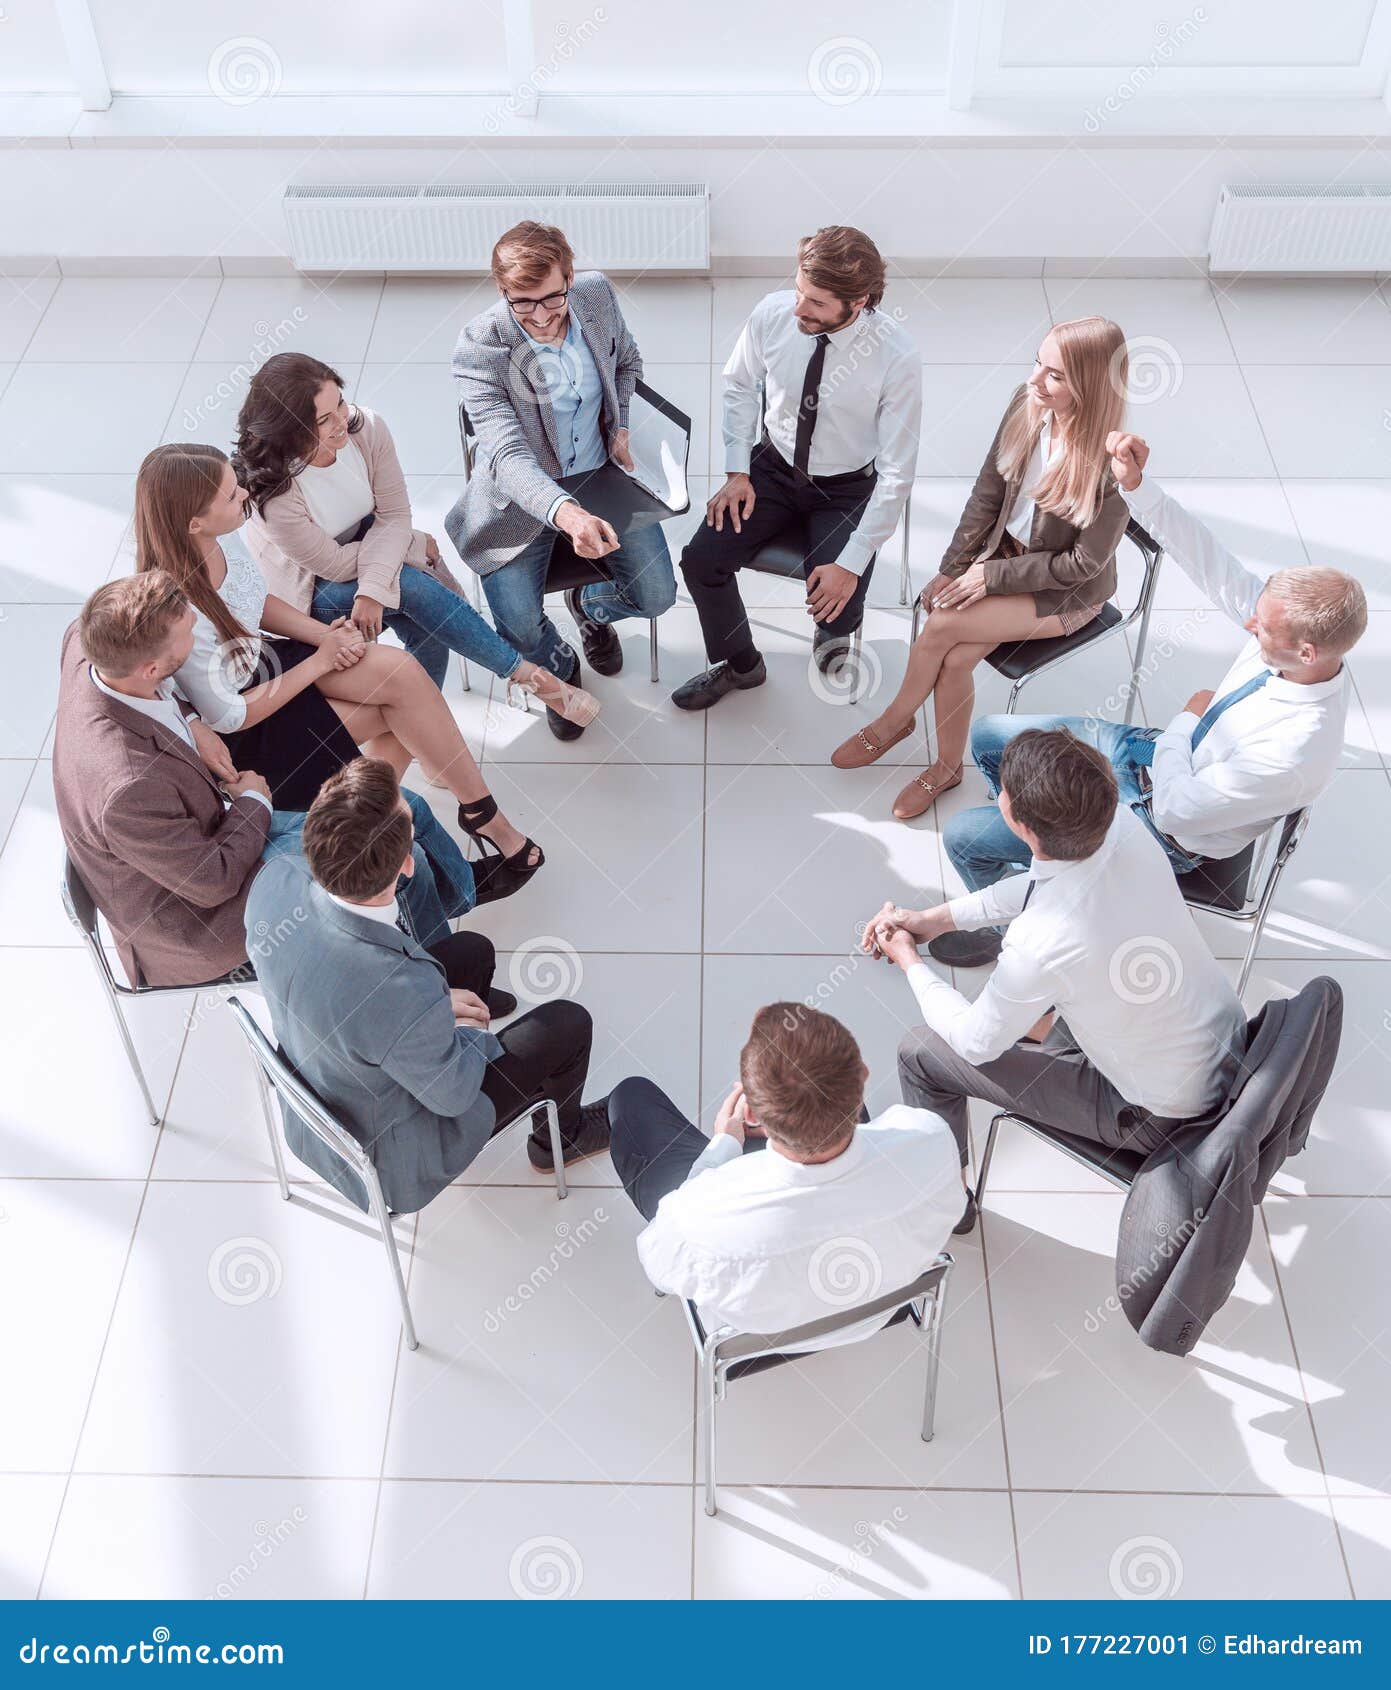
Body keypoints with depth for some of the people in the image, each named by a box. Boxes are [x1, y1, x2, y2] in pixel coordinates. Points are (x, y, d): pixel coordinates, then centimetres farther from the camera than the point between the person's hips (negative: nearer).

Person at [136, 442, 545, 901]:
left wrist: (323, 633, -9)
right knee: (402, 709, -13)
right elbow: (229, 717, -23)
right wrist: (320, 661, -16)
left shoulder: (222, 537, -12)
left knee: (402, 674, -14)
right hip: (242, 740, -7)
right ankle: (484, 815, 7)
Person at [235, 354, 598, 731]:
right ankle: (524, 674, -17)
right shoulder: (272, 489, -31)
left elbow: (394, 515, -14)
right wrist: (416, 545, -13)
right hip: (310, 589, -4)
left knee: (428, 631, -25)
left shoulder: (367, 428, -20)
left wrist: (373, 589, -30)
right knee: (414, 586, -28)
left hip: (366, 543, 4)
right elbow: (332, 564, -21)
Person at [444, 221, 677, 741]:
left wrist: (620, 427, 2)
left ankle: (590, 606, 30)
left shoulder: (597, 294, -10)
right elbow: (508, 454, -36)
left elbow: (627, 362, 14)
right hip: (523, 496, -4)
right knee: (519, 630, -17)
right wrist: (565, 513, -54)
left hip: (600, 475, 4)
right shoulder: (480, 348, -26)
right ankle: (561, 667, 22)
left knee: (656, 595, -8)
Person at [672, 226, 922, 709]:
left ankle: (831, 633, 19)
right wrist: (737, 472, -5)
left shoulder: (897, 357, -27)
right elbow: (739, 386, 3)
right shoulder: (772, 313, -18)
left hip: (848, 489, -3)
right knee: (702, 560, -15)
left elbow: (897, 474, -21)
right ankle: (738, 665, 14)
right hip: (773, 469, 3)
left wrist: (852, 563, -23)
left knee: (836, 606, -23)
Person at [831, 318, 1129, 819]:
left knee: (941, 626, -21)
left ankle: (894, 721, 7)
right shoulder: (1027, 406, -12)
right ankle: (947, 767, 6)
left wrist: (992, 576, -17)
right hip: (1005, 550, 5)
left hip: (1066, 592, -5)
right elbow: (988, 492, 0)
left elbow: (1082, 564, -20)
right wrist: (952, 567, -3)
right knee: (955, 659, -19)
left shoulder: (1110, 464, -29)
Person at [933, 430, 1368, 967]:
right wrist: (1138, 486, -26)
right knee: (987, 736, 14)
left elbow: (1175, 813, -29)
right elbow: (1214, 565, -16)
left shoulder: (1294, 752, -39)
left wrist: (1184, 721, -16)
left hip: (1165, 833, -8)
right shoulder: (1291, 621, -21)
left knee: (964, 836, -7)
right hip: (1149, 747, 8)